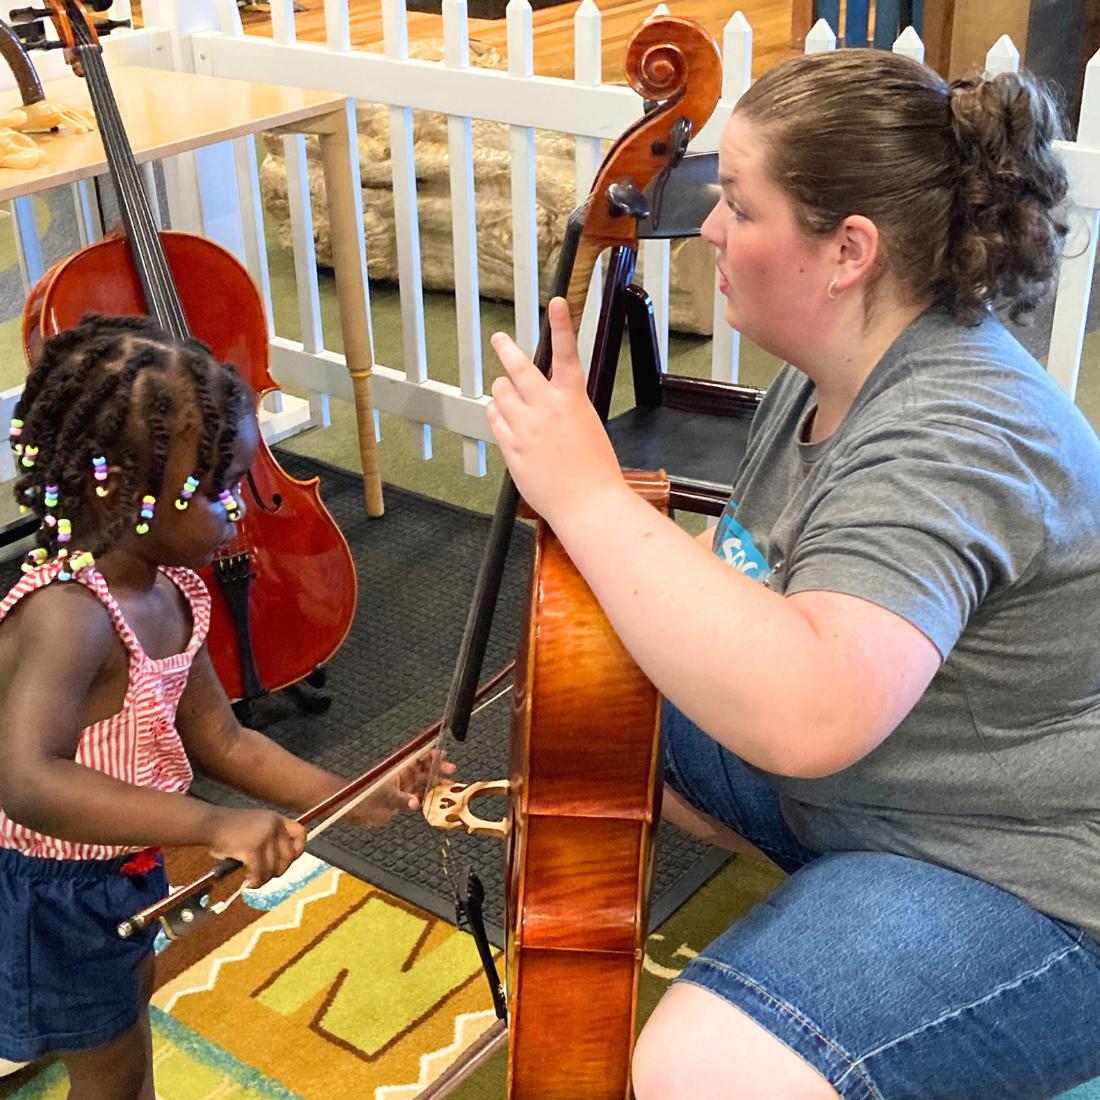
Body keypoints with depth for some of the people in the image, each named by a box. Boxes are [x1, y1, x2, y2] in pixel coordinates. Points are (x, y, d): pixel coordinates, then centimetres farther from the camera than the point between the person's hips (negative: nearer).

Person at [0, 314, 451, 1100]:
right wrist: (213, 825, -54)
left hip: (122, 867, 8)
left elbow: (223, 741, 0)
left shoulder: (170, 594, -7)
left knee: (132, 1001, 32)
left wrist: (351, 798, -7)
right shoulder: (66, 617, -34)